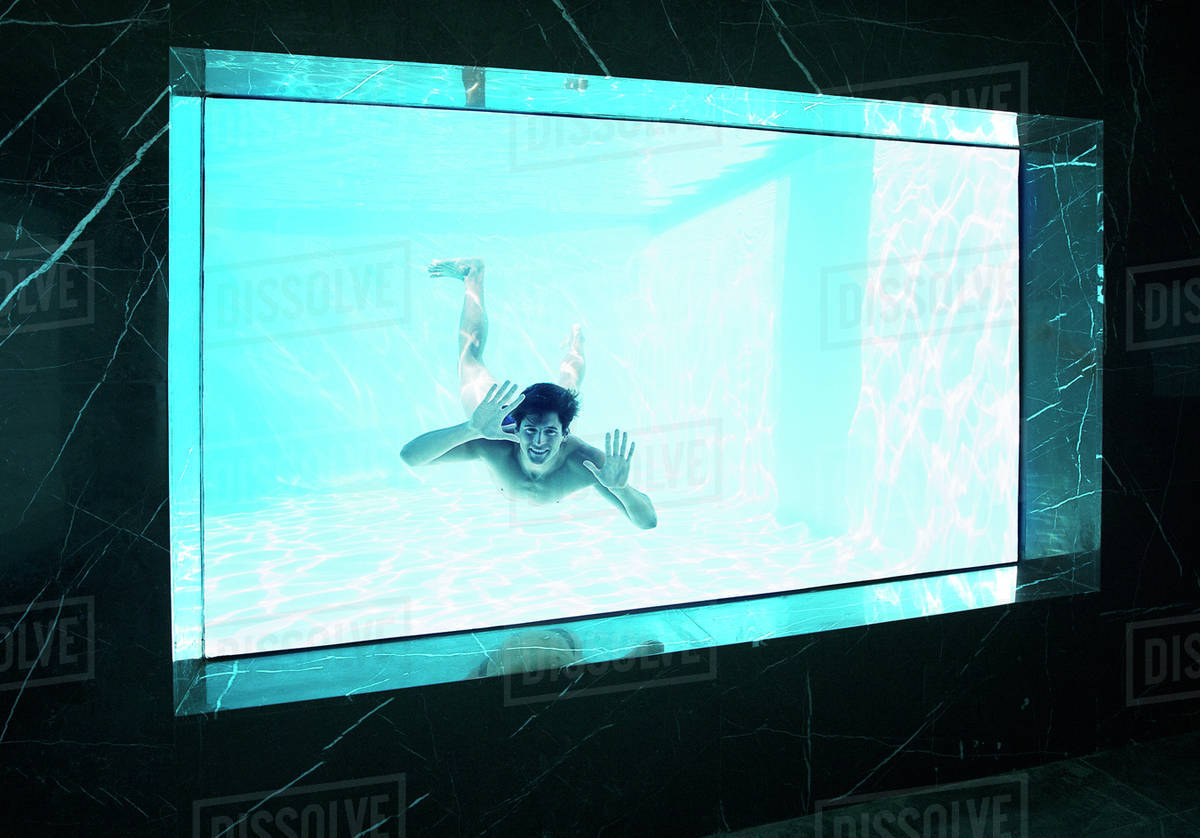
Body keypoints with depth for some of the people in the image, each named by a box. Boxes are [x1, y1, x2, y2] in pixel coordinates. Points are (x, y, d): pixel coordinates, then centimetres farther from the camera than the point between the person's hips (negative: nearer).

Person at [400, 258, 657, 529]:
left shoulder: (584, 463, -47)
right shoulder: (492, 446, -48)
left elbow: (649, 522, -49)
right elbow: (409, 455, -56)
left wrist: (621, 488, -69)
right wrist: (472, 429, -70)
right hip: (504, 417, 0)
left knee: (569, 379, 35)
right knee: (470, 359, 27)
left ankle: (576, 337, 67)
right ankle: (474, 273, 49)